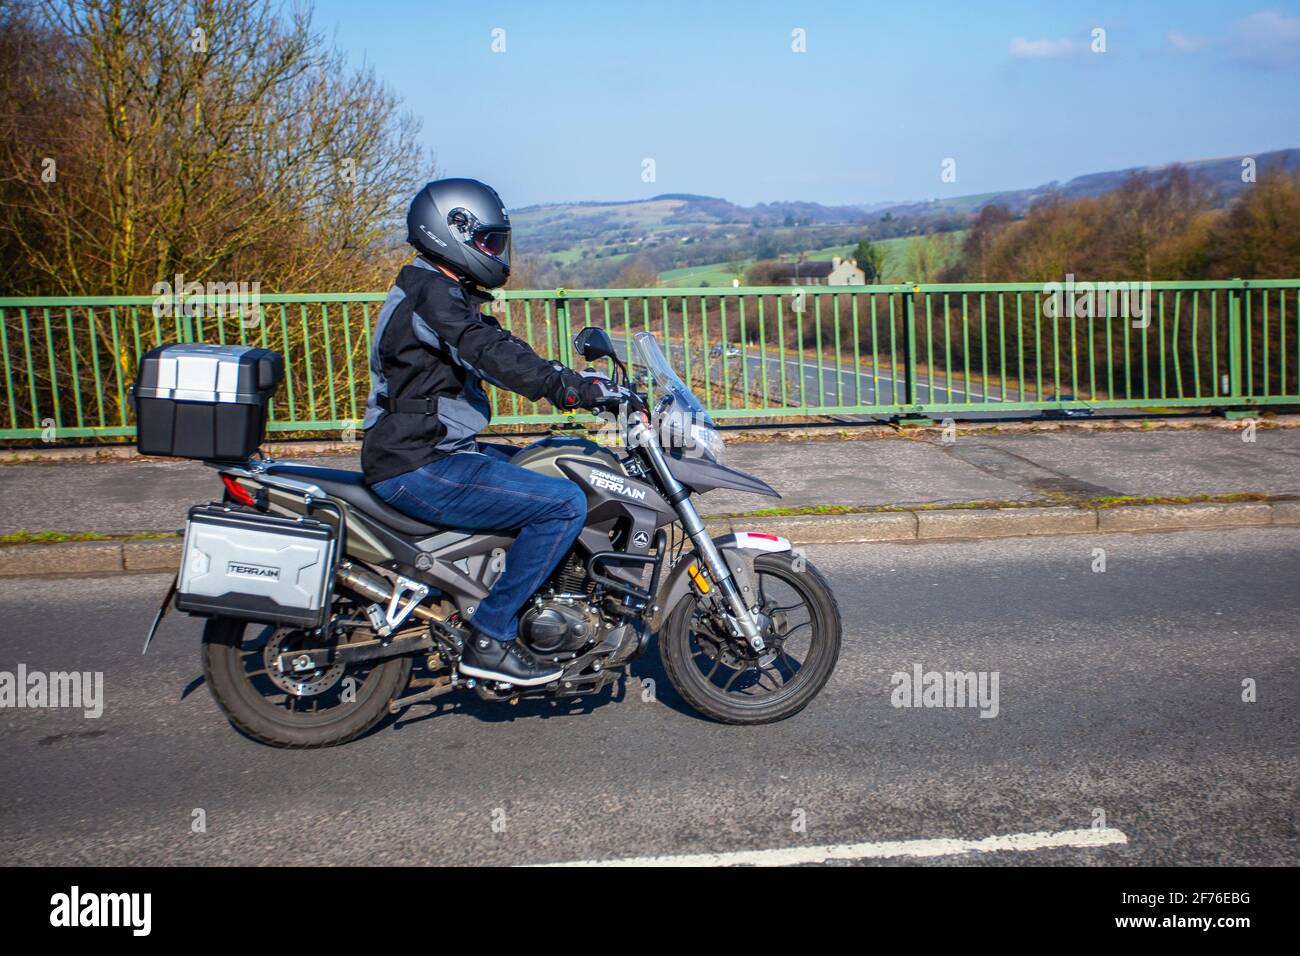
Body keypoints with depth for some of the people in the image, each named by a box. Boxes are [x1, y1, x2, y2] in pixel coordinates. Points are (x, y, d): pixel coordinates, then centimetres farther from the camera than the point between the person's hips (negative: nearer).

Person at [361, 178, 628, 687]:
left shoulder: (445, 295, 20)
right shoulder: (430, 292, -14)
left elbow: (498, 350, 17)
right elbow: (495, 356, -28)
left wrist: (581, 382, 7)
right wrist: (579, 388, -31)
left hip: (431, 454, 11)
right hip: (420, 469, -11)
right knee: (565, 503, -19)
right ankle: (490, 637, -13)